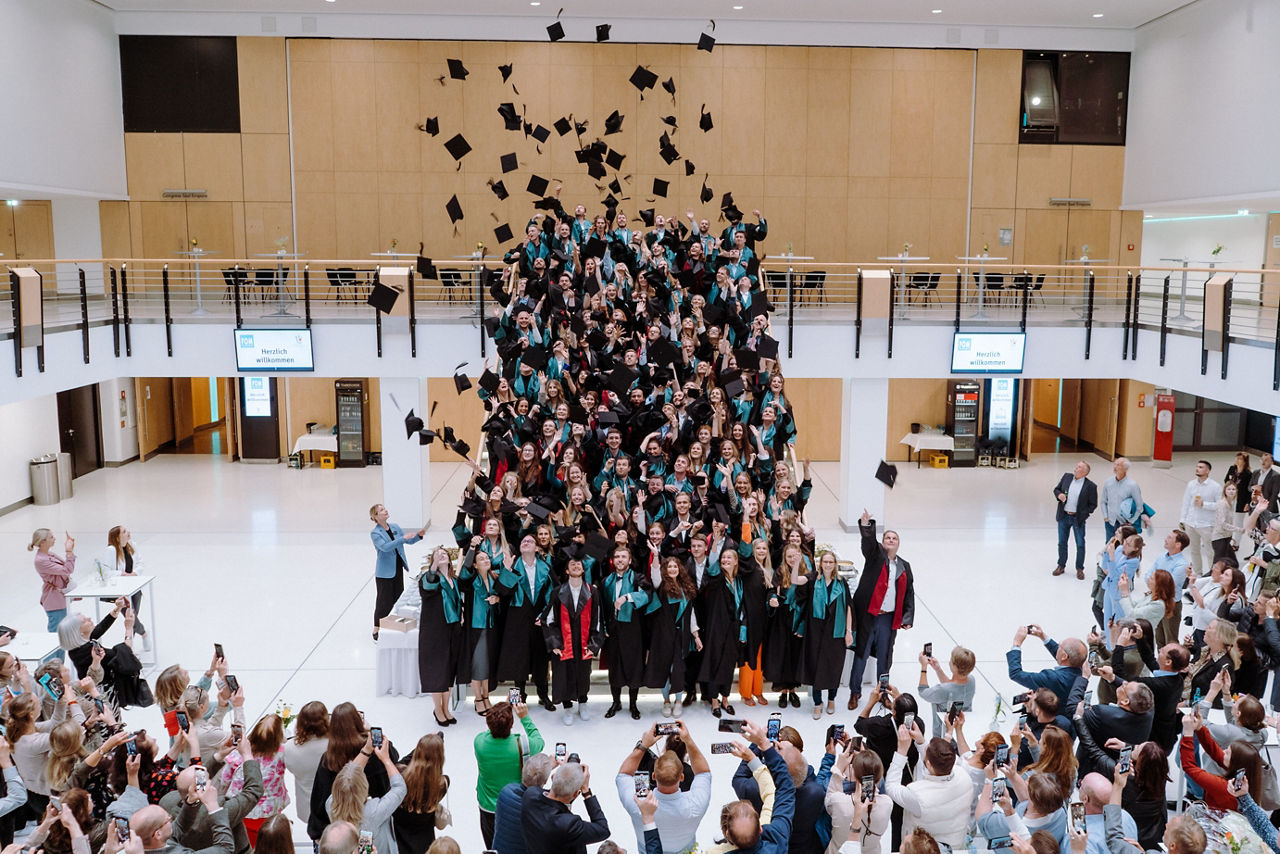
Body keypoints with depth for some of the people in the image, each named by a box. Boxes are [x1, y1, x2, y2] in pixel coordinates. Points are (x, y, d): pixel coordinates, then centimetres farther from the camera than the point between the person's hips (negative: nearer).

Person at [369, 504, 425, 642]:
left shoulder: (395, 527, 4)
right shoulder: (375, 533, -14)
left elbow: (409, 541, 8)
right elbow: (385, 547, -30)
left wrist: (418, 535, -11)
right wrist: (402, 538, -36)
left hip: (398, 568, 6)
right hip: (384, 572, -6)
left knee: (398, 597, 14)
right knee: (384, 600, 0)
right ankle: (377, 630, 12)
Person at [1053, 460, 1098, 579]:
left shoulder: (1090, 486, -11)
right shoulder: (1067, 477, 0)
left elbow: (1093, 505, -4)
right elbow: (1056, 489, 9)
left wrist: (1083, 514, -10)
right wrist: (1059, 495, -12)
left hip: (1078, 518, -3)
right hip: (1063, 516, 4)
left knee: (1080, 545, 5)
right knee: (1062, 542, 14)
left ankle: (1079, 569, 20)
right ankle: (1061, 566, 29)